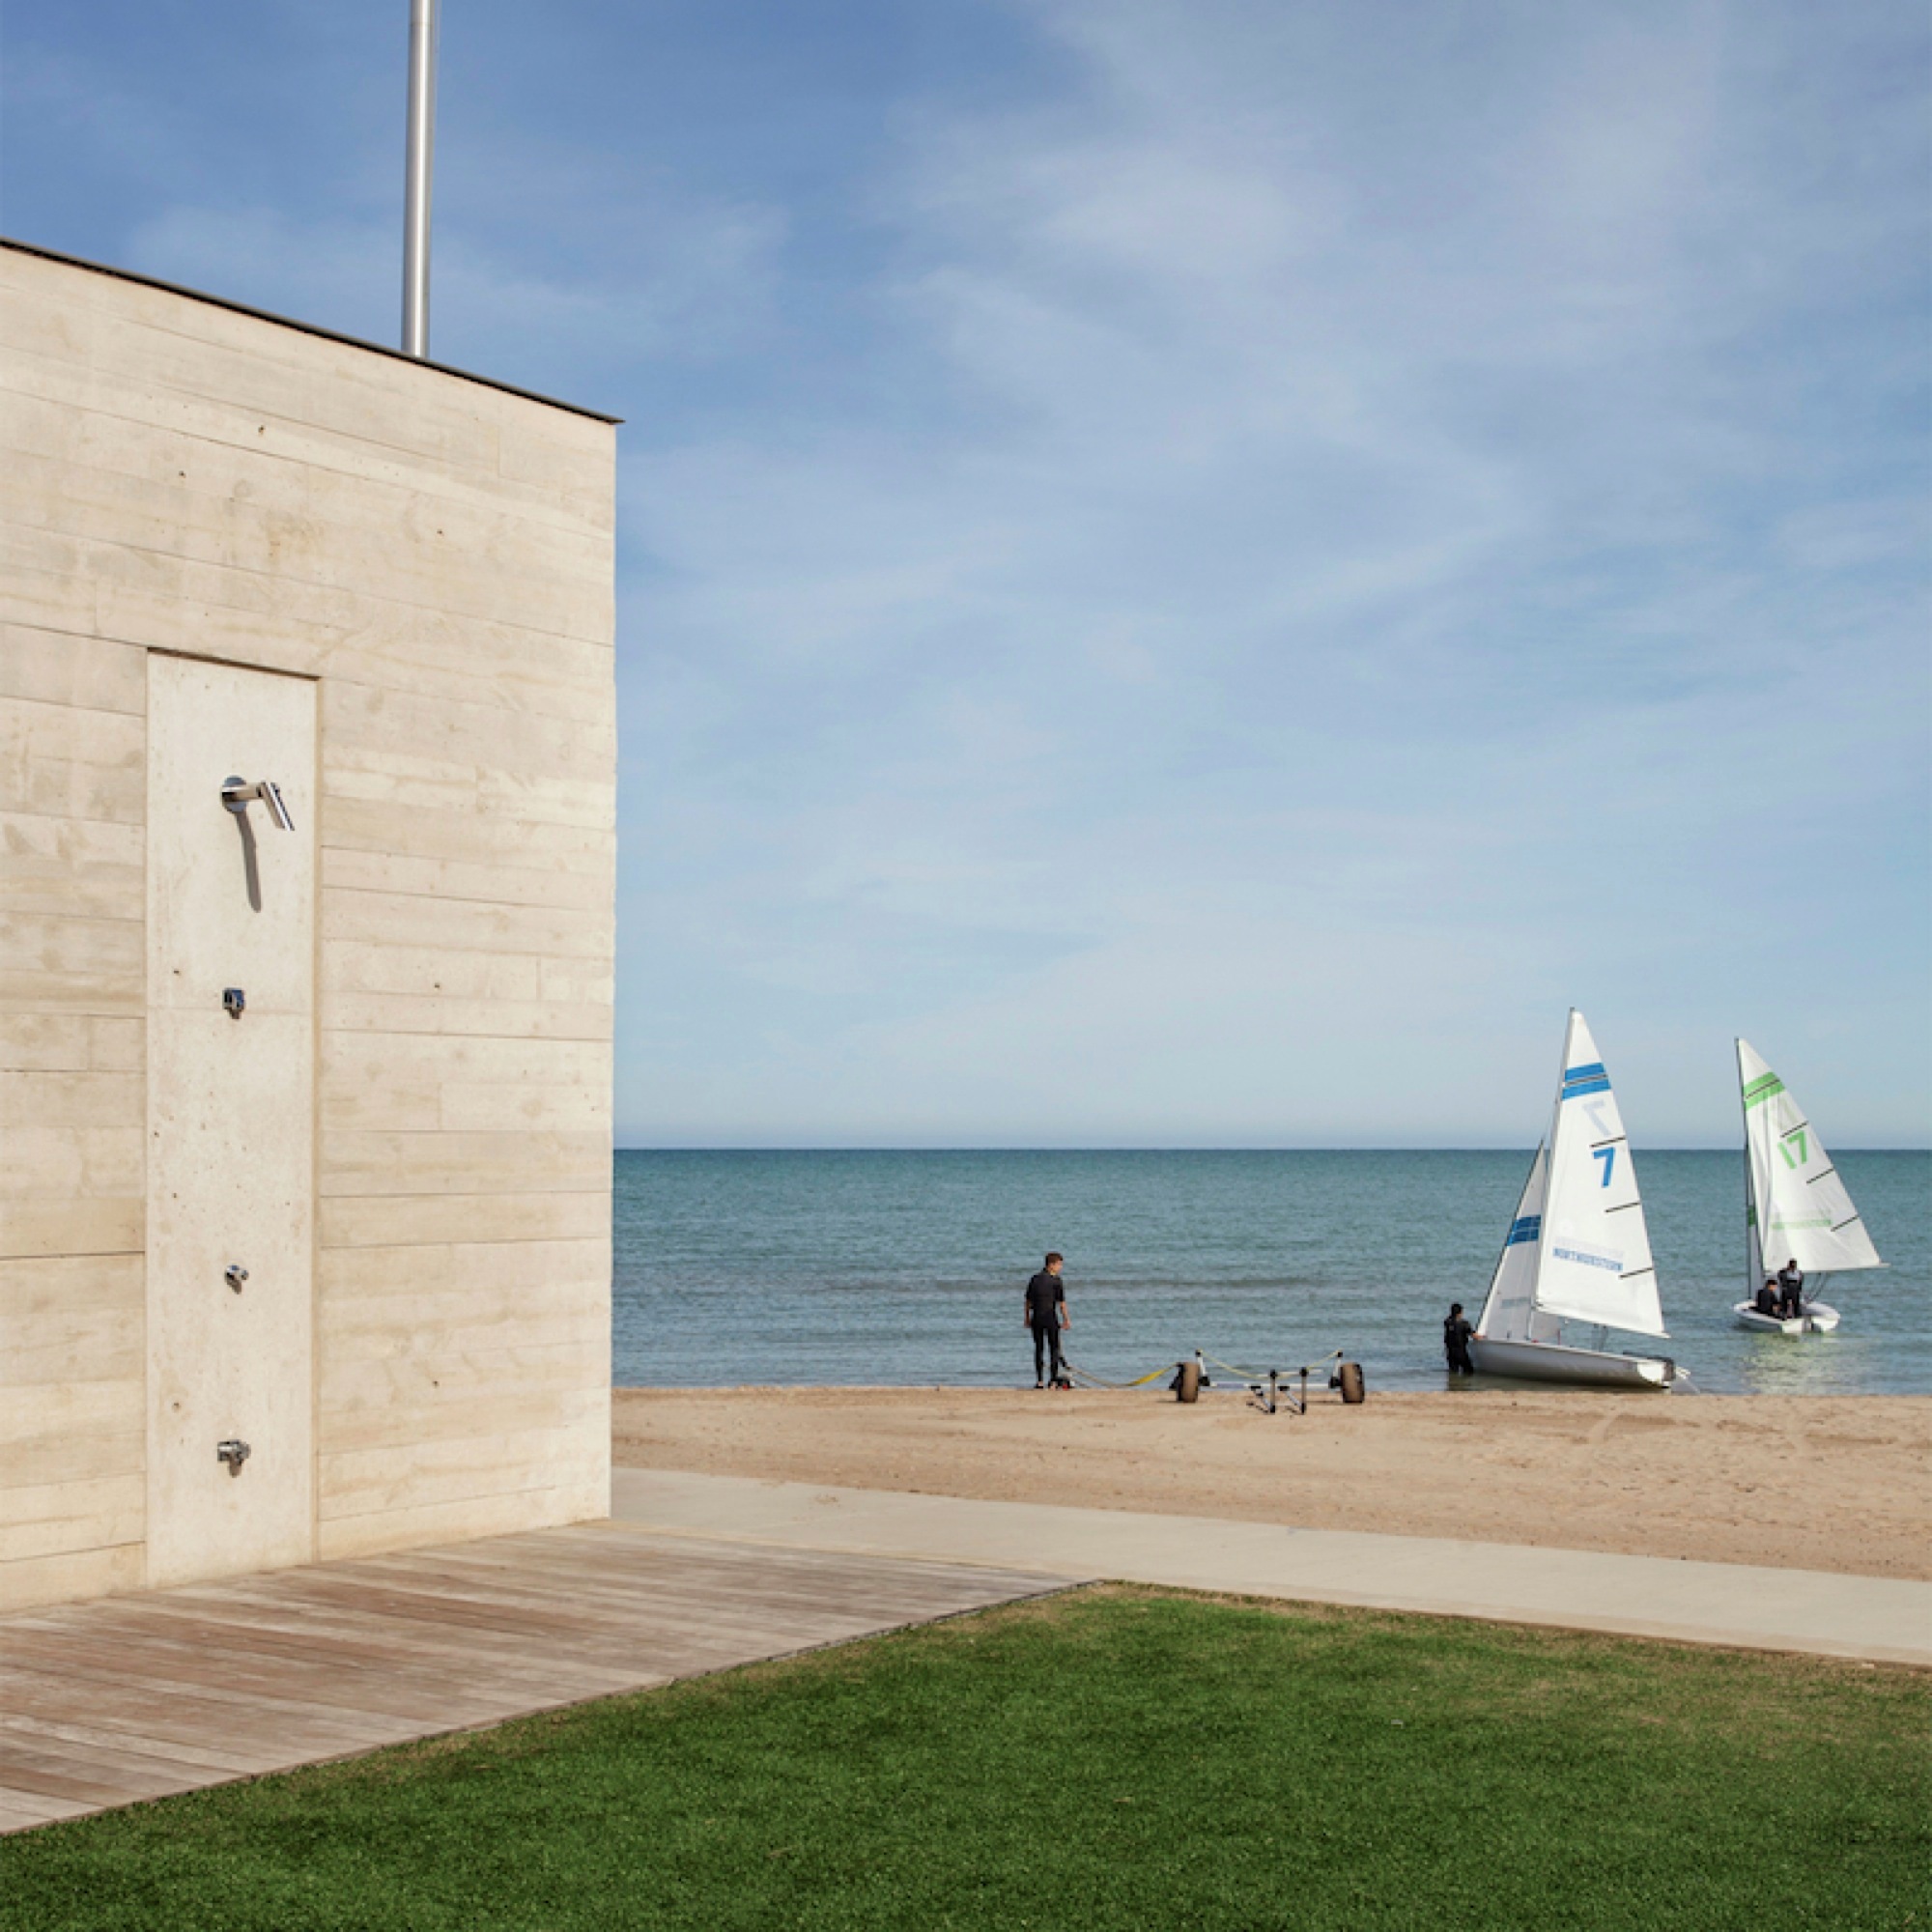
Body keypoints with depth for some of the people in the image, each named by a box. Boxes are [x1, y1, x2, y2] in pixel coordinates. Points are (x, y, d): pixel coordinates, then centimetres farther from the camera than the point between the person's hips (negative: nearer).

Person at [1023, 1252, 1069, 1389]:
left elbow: (1028, 1300, 11)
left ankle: (1040, 1381, 7)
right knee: (1054, 1348, 6)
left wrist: (1027, 1317, 19)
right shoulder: (1056, 1281, -8)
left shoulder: (1035, 1279, 8)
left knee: (1039, 1349, 9)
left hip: (1036, 1319, 4)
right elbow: (1062, 1303, -9)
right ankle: (1054, 1380, 4)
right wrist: (1066, 1320, -3)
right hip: (1051, 1318, -4)